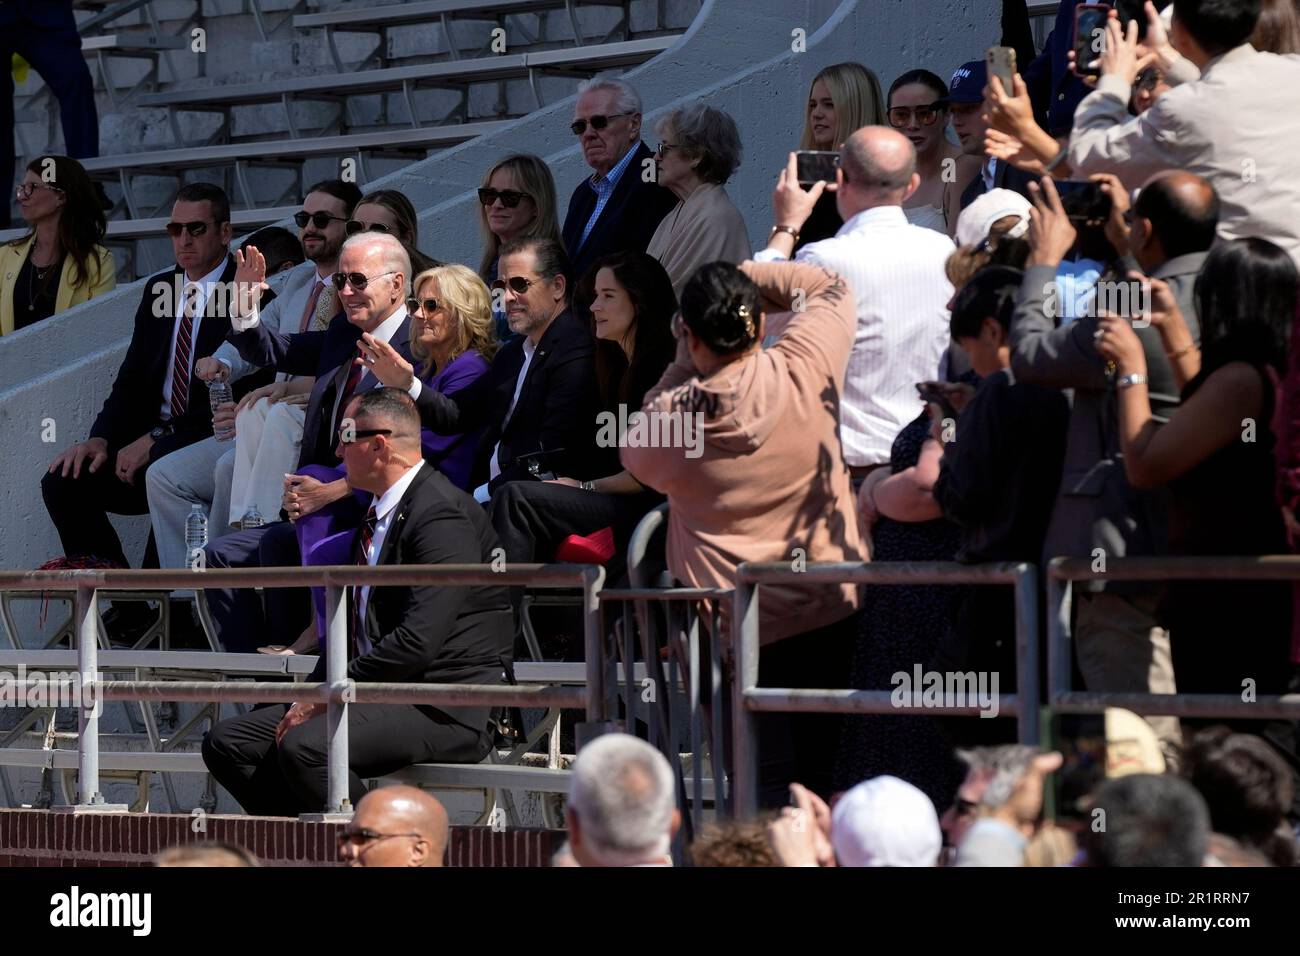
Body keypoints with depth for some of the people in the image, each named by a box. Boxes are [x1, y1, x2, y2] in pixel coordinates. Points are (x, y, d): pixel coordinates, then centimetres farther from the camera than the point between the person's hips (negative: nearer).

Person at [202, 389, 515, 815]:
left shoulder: (444, 514, -15)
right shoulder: (377, 515, 18)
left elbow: (419, 641, -23)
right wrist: (312, 696, 4)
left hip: (441, 710, -10)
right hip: (375, 693, 10)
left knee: (305, 746, -33)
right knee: (226, 743, 1)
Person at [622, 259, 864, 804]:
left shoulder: (668, 419, -11)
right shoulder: (802, 372, -10)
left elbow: (635, 457, 13)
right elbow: (831, 288, 9)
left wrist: (681, 367, 8)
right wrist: (746, 272, 14)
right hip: (829, 610, 2)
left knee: (762, 784, -1)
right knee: (818, 773, 8)